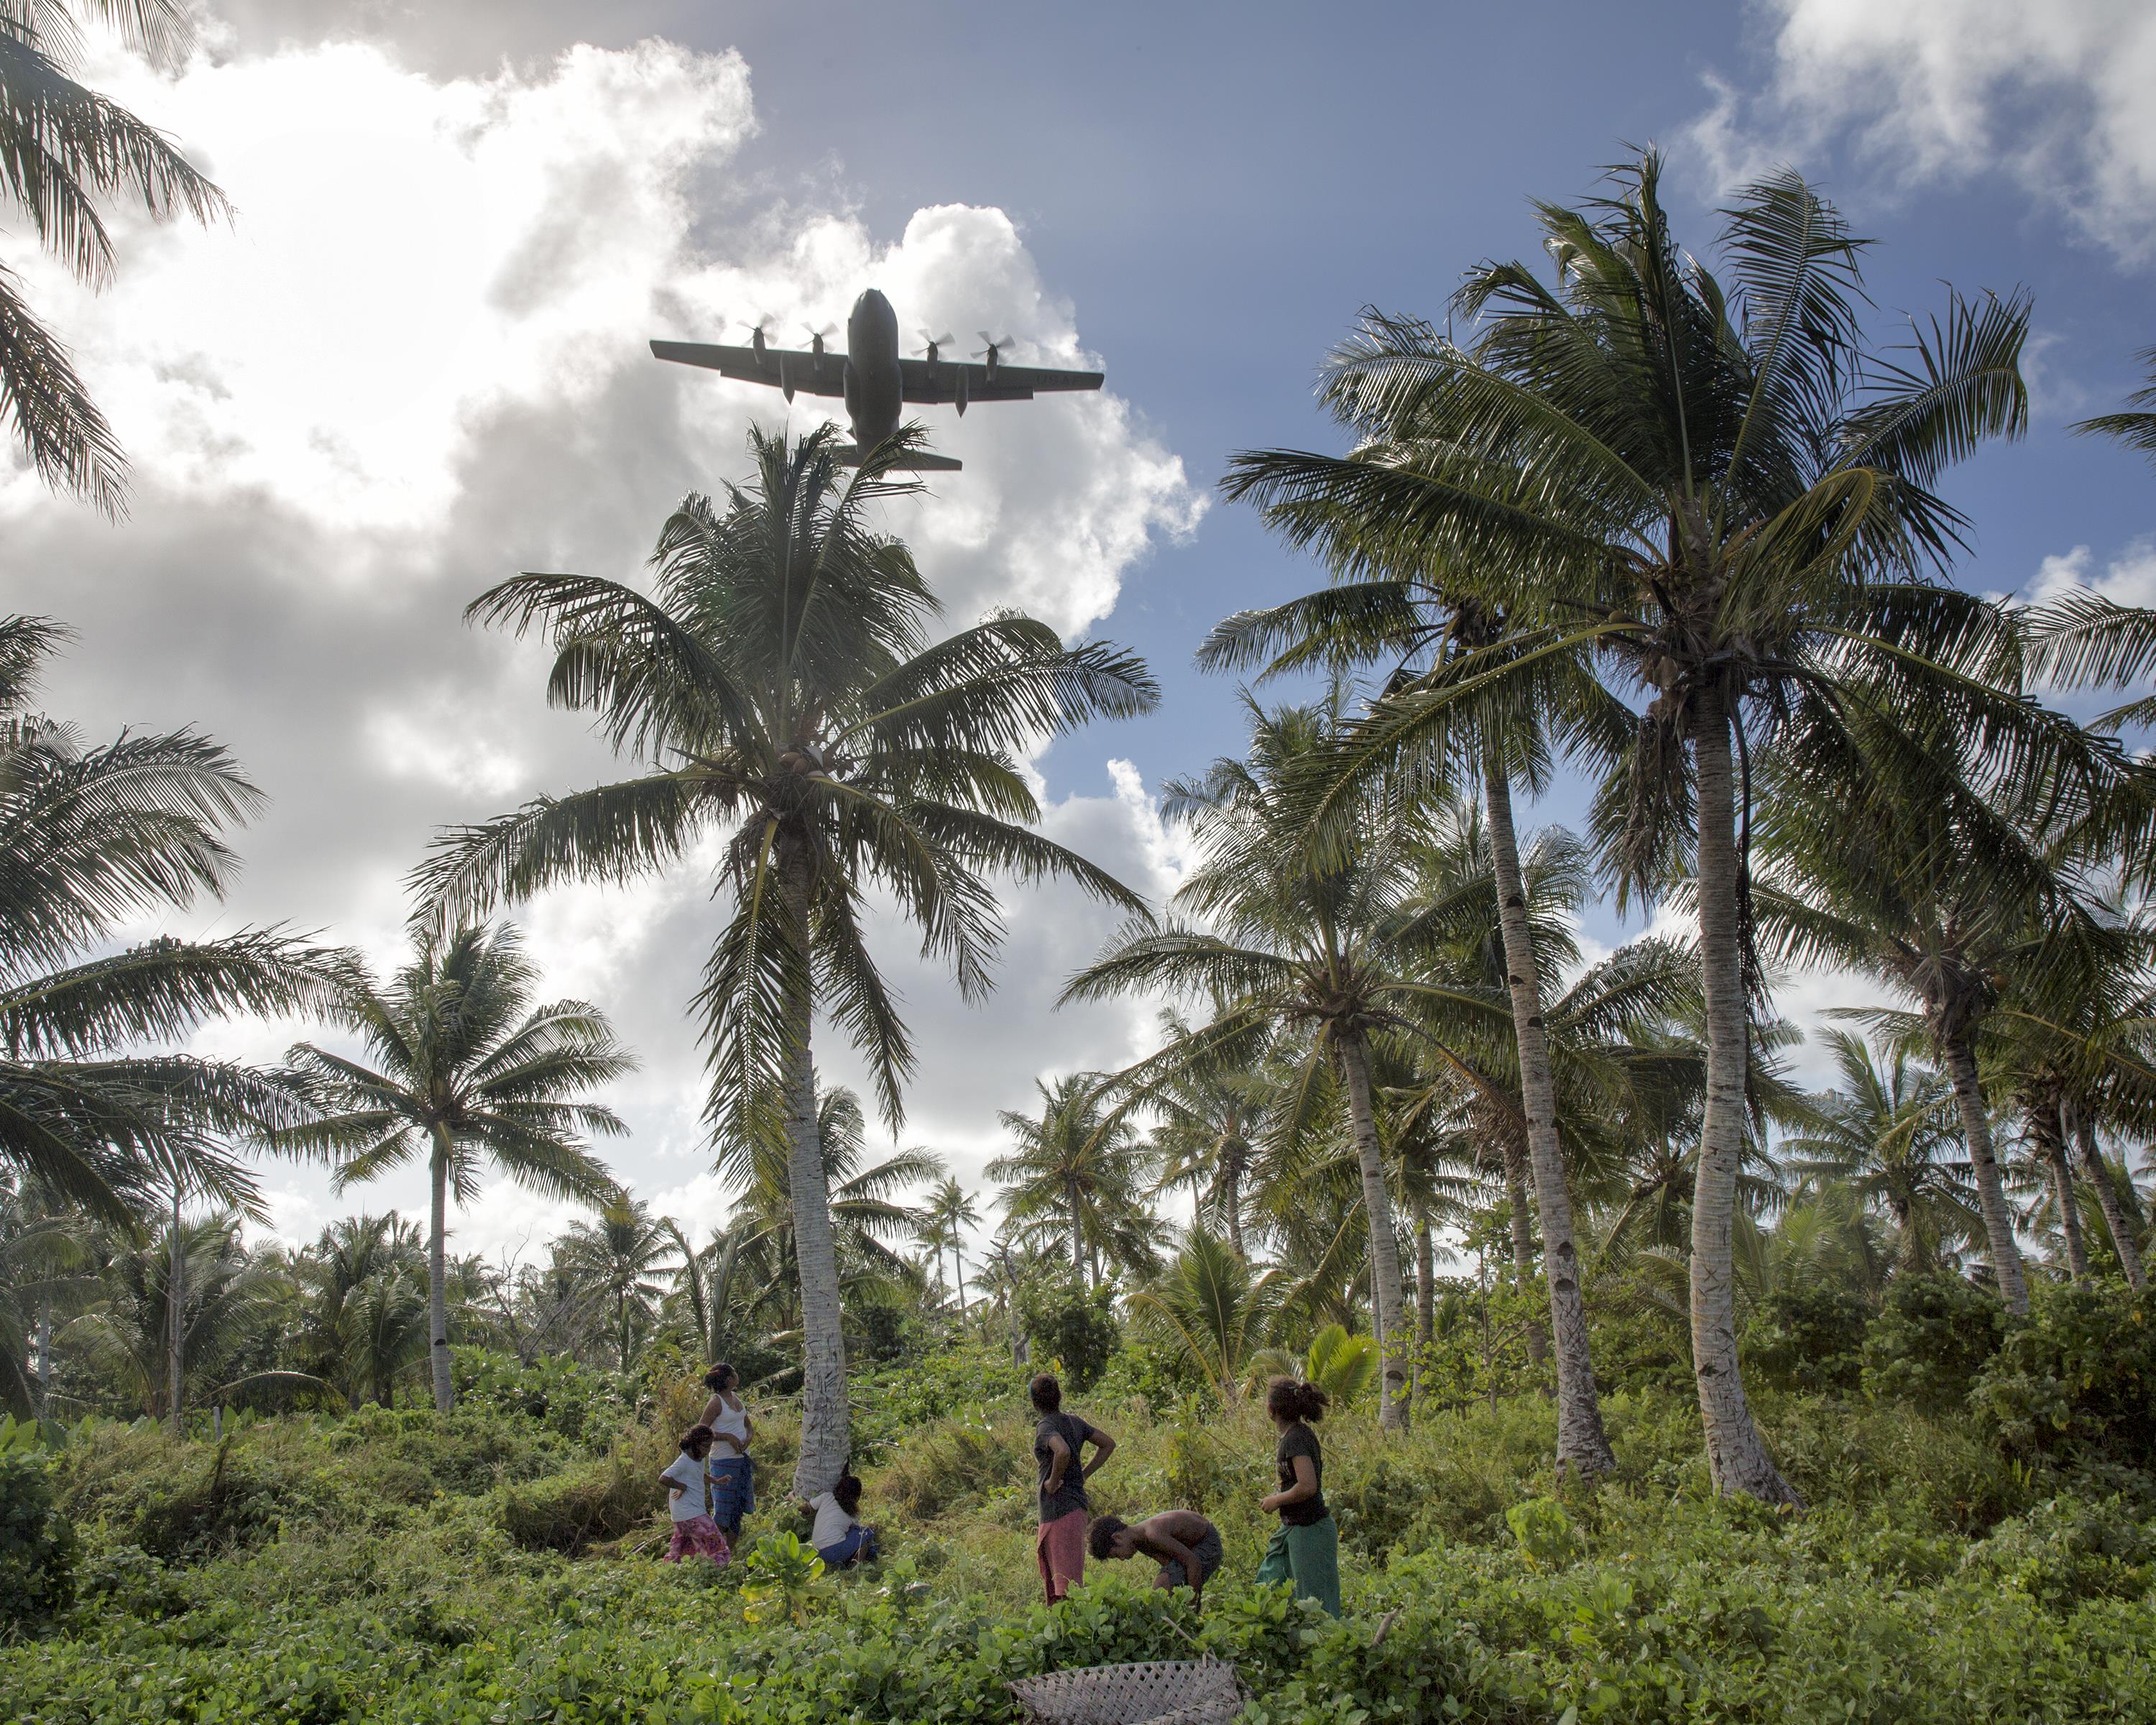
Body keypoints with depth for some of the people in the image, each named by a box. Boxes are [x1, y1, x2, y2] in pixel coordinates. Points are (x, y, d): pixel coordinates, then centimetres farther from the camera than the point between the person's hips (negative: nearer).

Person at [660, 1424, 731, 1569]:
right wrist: (683, 1487, -20)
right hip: (690, 1513, -10)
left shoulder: (701, 1459, 10)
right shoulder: (684, 1461, -18)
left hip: (696, 1510, 10)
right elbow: (663, 1478, -27)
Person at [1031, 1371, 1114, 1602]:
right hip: (1078, 1507, 8)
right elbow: (1108, 1444, 18)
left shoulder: (1045, 1427, -13)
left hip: (1060, 1510, -8)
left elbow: (1063, 1452, -34)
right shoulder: (1074, 1421, 11)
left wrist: (1053, 1481, -18)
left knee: (1068, 1583, -8)